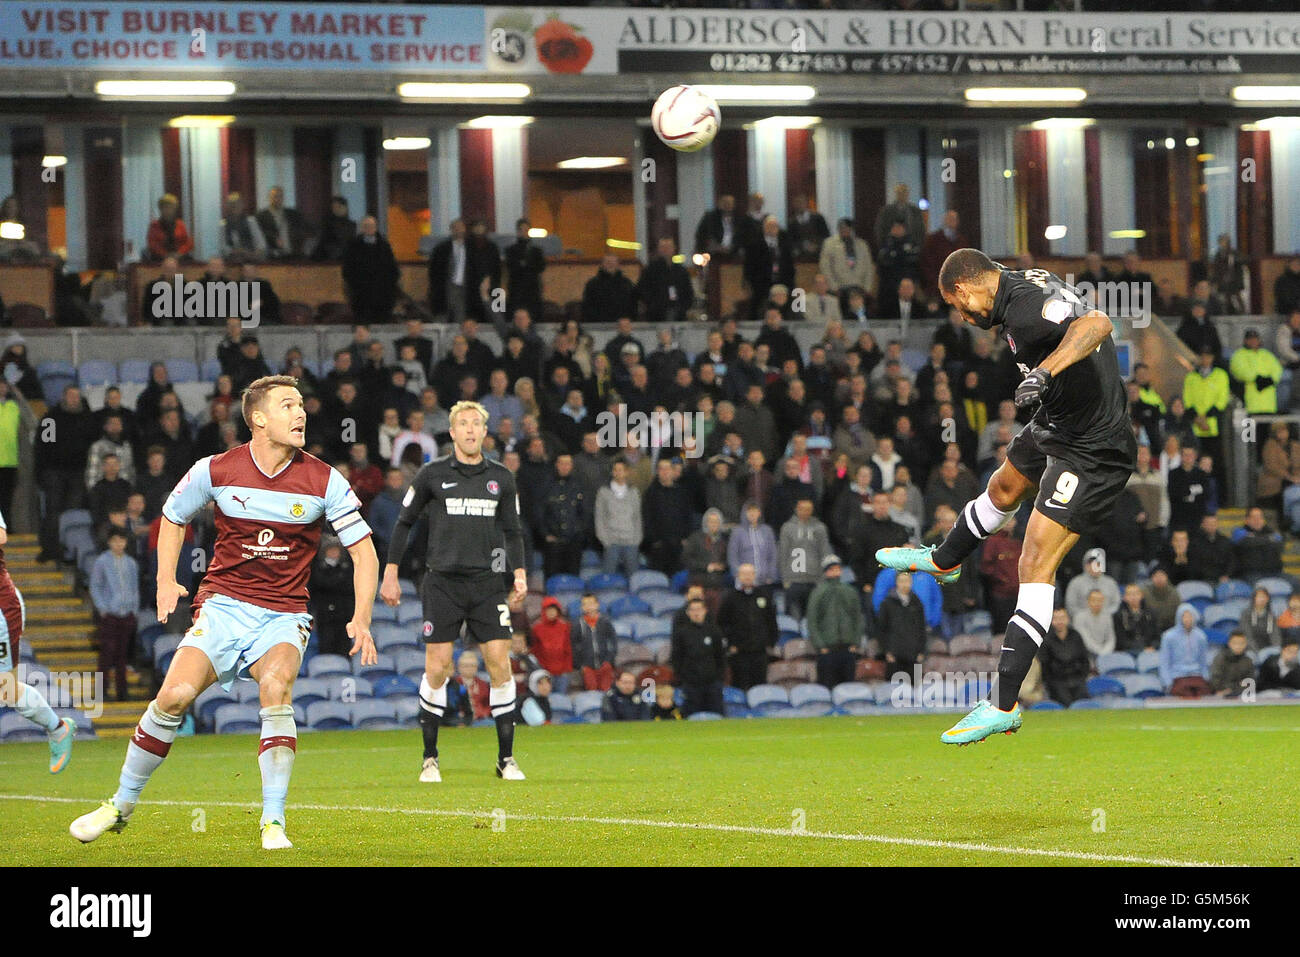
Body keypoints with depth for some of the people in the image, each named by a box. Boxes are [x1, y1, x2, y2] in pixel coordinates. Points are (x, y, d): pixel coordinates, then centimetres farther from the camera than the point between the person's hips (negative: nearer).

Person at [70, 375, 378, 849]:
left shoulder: (324, 481, -6)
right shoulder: (215, 471, -5)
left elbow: (363, 549, 0)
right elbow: (173, 517, 15)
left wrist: (361, 619, -11)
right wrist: (166, 581, 4)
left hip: (284, 613, 0)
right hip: (223, 603, 0)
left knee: (276, 686, -30)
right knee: (175, 695, -18)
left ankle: (274, 823, -21)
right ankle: (122, 805, 4)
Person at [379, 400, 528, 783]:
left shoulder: (501, 477, 10)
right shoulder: (432, 475, 3)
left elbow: (512, 530, 18)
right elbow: (404, 522, 9)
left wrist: (519, 572, 5)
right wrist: (390, 573, 5)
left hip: (487, 582, 2)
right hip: (443, 581, -2)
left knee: (500, 663, -5)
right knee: (437, 667, -5)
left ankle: (506, 757, 3)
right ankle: (430, 758, 6)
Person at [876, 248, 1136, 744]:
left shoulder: (1025, 309, -28)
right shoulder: (1029, 282, 2)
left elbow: (1097, 324, -45)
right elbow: (1069, 316, 24)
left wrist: (1045, 371, -55)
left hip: (1092, 451, -11)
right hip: (1055, 427, 11)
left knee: (1037, 562, -15)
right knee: (1004, 488, 34)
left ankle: (1005, 705, -17)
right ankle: (944, 560, 65)